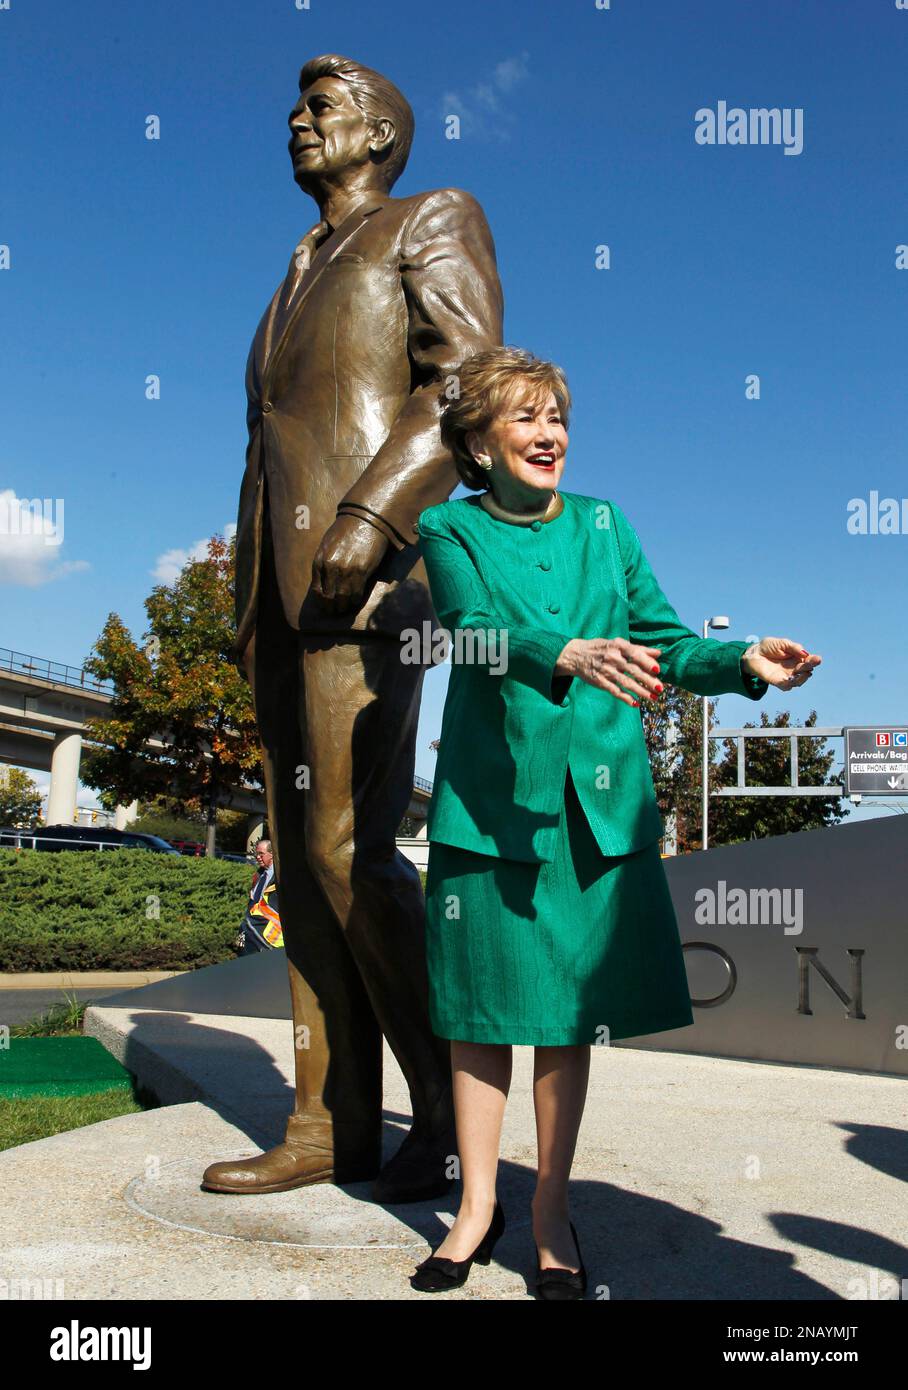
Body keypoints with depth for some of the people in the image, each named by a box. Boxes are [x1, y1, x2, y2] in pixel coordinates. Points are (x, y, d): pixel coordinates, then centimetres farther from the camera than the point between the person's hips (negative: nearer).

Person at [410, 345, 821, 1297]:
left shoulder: (603, 524, 12)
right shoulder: (451, 530, 2)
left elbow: (664, 642, 9)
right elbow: (479, 634, -17)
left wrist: (744, 662, -10)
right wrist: (571, 656, -36)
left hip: (597, 802, 2)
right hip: (491, 798, -2)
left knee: (572, 1010, 7)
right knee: (482, 1008, 5)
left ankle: (551, 1210, 22)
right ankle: (477, 1204, 22)